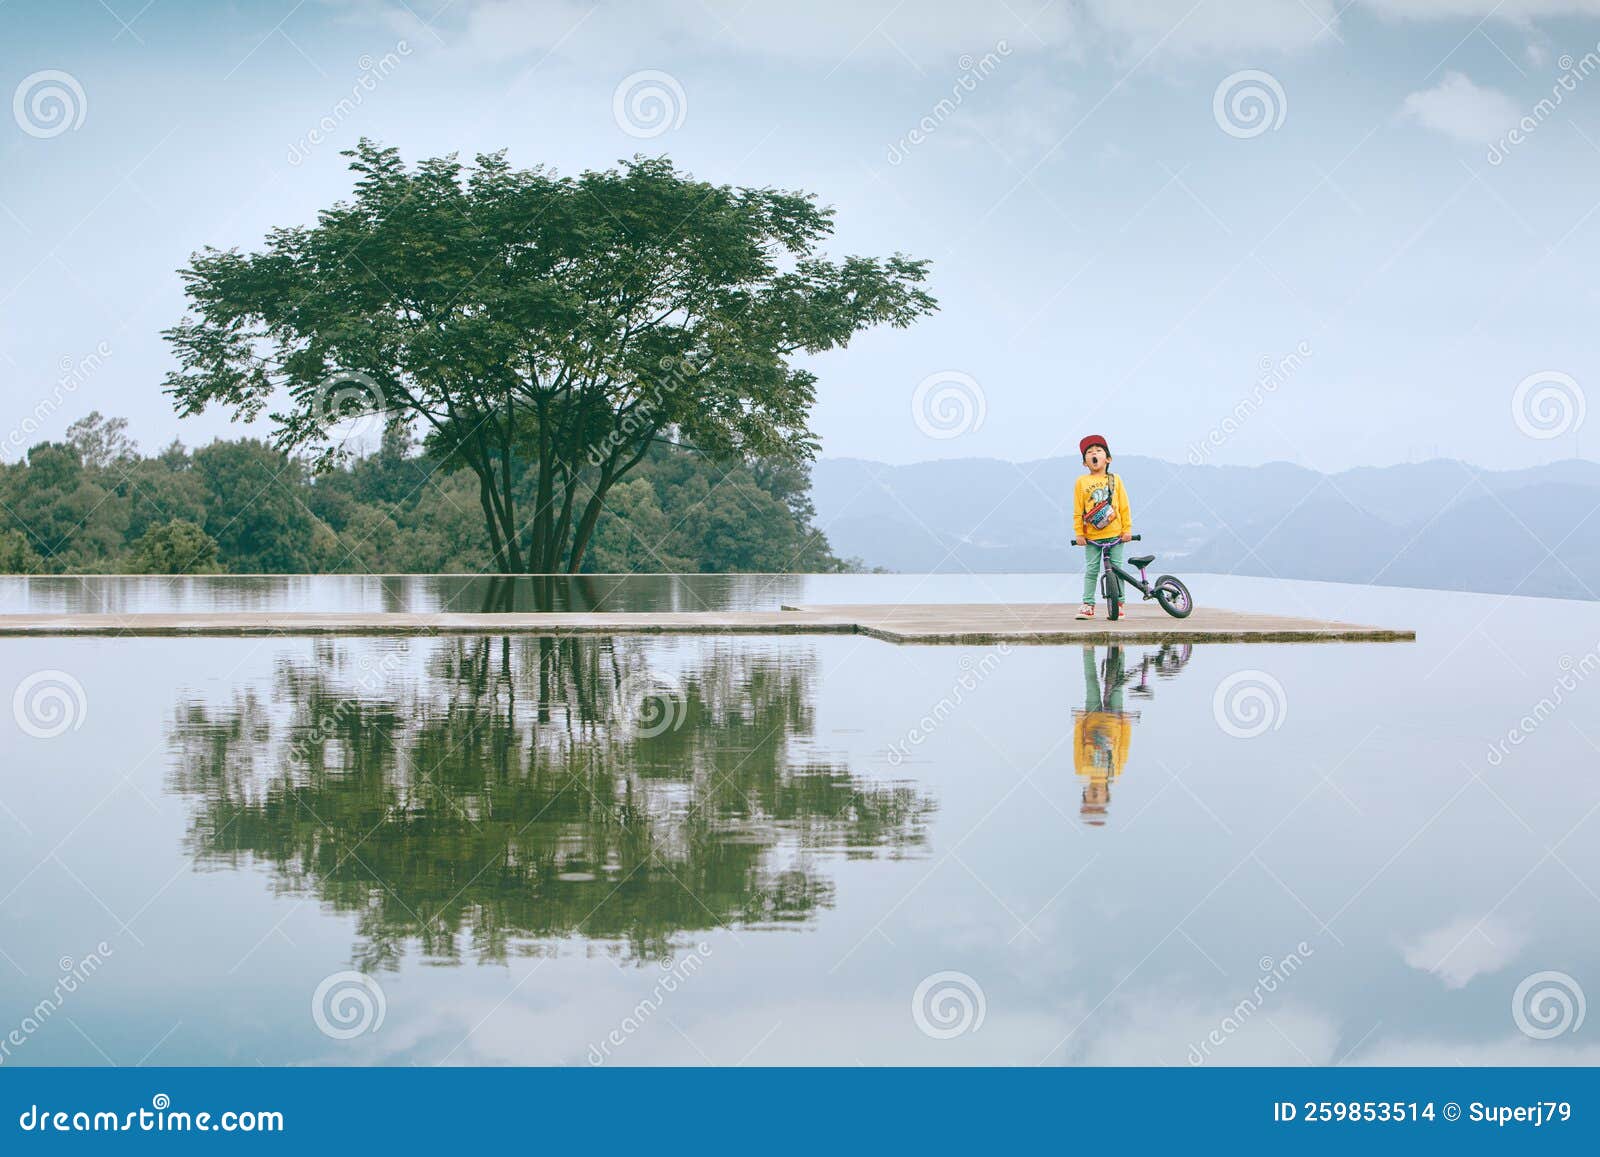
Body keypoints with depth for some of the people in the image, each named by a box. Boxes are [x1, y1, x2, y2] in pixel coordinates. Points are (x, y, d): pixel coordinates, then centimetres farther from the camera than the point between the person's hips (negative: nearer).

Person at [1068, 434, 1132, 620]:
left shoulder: (1115, 480, 4)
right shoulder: (1082, 482, 2)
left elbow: (1124, 506, 5)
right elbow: (1078, 510, 2)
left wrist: (1127, 529, 1)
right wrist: (1079, 533, -2)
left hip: (1115, 534, 0)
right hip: (1092, 536, 0)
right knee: (1091, 570, 2)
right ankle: (1088, 605, 6)